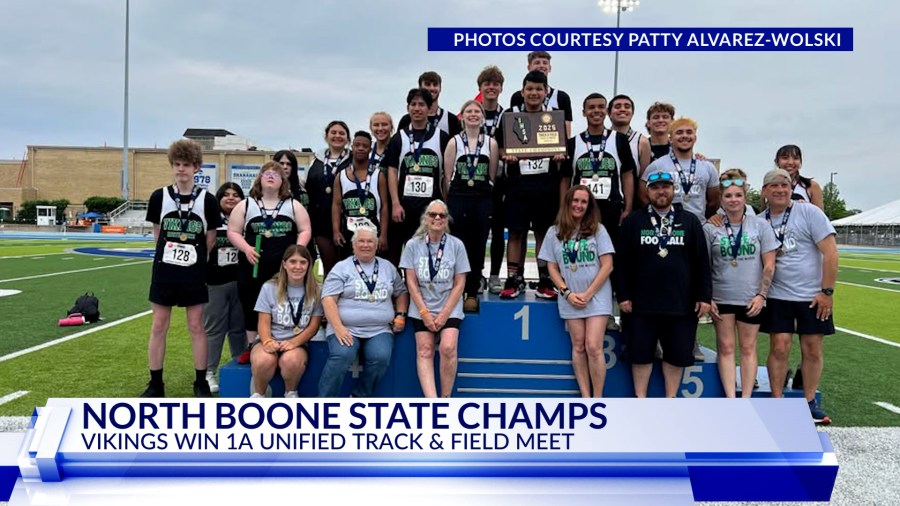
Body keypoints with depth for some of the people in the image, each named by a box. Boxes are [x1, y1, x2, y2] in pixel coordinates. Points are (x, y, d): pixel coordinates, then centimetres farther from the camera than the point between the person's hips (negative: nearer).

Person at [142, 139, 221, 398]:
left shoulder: (207, 200, -4)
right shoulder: (159, 197, -1)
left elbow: (210, 237, 4)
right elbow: (158, 233, 8)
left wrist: (195, 257, 6)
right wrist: (172, 252, 7)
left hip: (194, 273, -1)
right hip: (164, 270, 1)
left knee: (196, 326, 5)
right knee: (159, 326, 6)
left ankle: (201, 383, 16)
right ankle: (155, 384, 18)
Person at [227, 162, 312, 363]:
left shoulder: (293, 205, 8)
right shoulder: (246, 205, 7)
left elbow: (305, 230, 5)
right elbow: (233, 232, 5)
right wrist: (246, 249, -11)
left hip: (284, 268, 0)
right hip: (254, 267, 1)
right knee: (252, 308, 6)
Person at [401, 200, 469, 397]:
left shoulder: (456, 245, -1)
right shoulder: (413, 245, 1)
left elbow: (459, 284, -1)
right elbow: (411, 283, -1)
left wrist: (444, 314, -9)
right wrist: (425, 312, -9)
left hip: (449, 308, -1)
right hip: (422, 308, 1)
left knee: (448, 348, -20)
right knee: (424, 350, -12)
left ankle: (445, 400, -5)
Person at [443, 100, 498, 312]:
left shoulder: (491, 143, 7)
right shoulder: (454, 142, 5)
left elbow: (492, 176, 8)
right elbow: (447, 176, 5)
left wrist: (488, 200, 4)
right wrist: (451, 201, 2)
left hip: (483, 200, 1)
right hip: (458, 199, -1)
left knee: (478, 246, 3)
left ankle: (473, 292, 12)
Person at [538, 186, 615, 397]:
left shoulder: (598, 229, 0)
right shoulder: (554, 233, 5)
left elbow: (607, 265, -4)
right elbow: (552, 268, 6)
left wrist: (588, 294, -10)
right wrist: (567, 293, -7)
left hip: (597, 297, -2)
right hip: (570, 299, 2)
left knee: (593, 347, -9)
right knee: (578, 347, 5)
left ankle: (598, 400, 2)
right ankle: (586, 398, 12)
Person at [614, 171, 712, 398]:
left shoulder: (690, 221, 8)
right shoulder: (633, 222, 5)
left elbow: (702, 262, 6)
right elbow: (621, 262, 2)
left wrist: (704, 296, 0)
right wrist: (623, 295, -4)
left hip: (681, 304, 1)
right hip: (641, 304, -1)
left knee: (677, 354, 7)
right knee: (640, 353, 5)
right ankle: (640, 400, 19)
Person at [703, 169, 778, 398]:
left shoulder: (760, 225, -1)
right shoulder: (711, 228, -1)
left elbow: (769, 265, 0)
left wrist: (761, 295, -8)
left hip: (751, 299, 0)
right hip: (721, 299, 0)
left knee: (748, 348, 7)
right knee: (726, 348, 3)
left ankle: (746, 399, 13)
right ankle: (730, 399, 8)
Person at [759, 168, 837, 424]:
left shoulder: (809, 213, -6)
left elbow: (830, 251, -8)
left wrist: (827, 291, -11)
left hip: (812, 297, -1)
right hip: (778, 297, 1)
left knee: (812, 349, 5)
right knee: (779, 348, -2)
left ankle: (810, 402, 19)